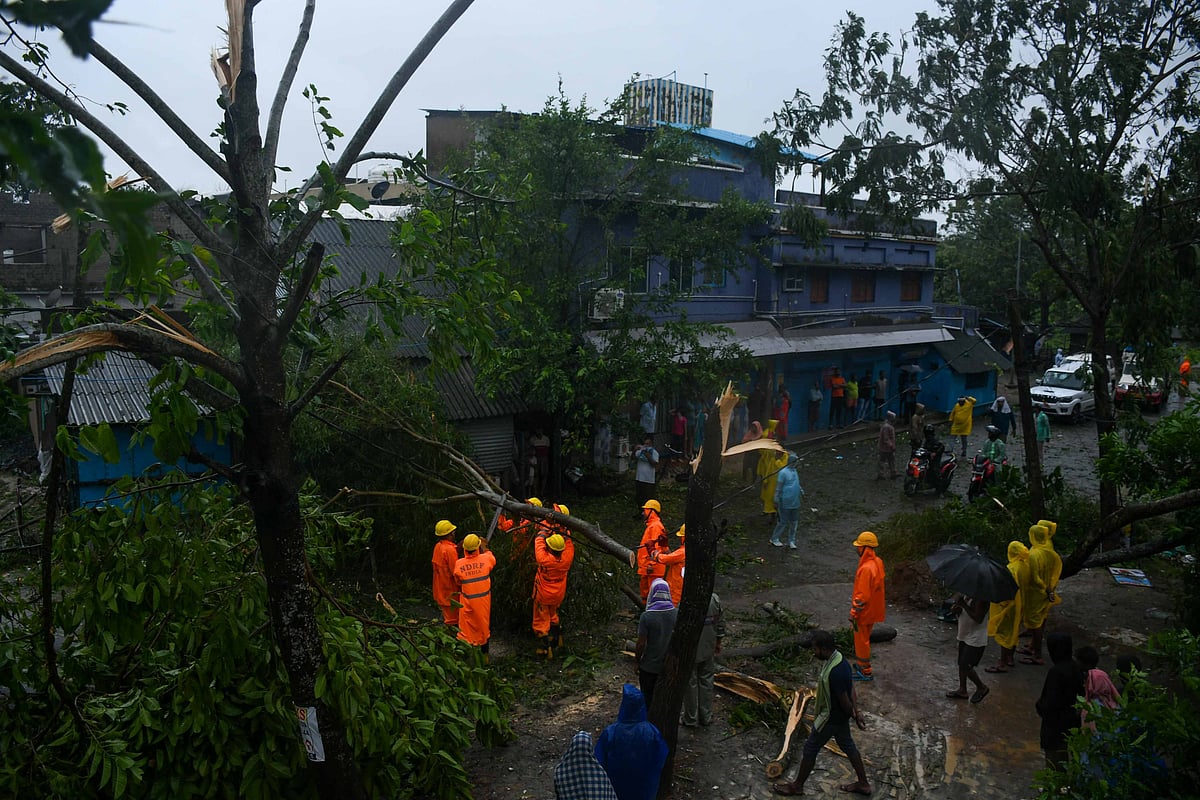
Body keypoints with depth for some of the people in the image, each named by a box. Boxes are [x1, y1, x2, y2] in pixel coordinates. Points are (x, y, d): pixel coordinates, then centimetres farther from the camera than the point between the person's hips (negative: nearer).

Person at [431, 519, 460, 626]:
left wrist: (457, 548, 1)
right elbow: (456, 571, -23)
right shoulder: (449, 549, -25)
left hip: (440, 588, 8)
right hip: (450, 591, -8)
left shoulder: (438, 546, 1)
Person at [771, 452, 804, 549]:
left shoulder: (794, 471, 7)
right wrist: (776, 501, -13)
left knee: (794, 522, 12)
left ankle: (791, 541, 25)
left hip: (795, 503, 8)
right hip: (786, 503, -8)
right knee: (783, 522, 2)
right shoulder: (783, 472, -18)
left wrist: (801, 490, 9)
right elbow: (778, 488, -15)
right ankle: (775, 539, 20)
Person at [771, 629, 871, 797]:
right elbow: (851, 689, 4)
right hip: (839, 715, 9)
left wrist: (855, 717, -7)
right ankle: (863, 784, 39)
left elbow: (845, 701, -25)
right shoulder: (837, 658, -6)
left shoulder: (835, 672, -37)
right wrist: (856, 712, 6)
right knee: (847, 745, 24)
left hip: (831, 717, -9)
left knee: (810, 749, 9)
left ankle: (797, 786, 26)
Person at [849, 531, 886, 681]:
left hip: (864, 612, -9)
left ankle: (865, 672, 19)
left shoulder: (866, 568, -30)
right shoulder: (878, 562, -1)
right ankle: (861, 665, 37)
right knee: (863, 639, 23)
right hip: (873, 610, 9)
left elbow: (862, 596, -27)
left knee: (861, 641, 7)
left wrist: (853, 616, -18)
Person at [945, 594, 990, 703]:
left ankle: (982, 687, 21)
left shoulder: (981, 598, -24)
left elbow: (978, 619, -28)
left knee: (966, 666, -2)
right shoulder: (965, 595, 1)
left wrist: (963, 605, -28)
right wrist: (956, 607, -10)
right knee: (962, 665, 16)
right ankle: (962, 690, 30)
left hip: (975, 640, -8)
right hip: (964, 636, 8)